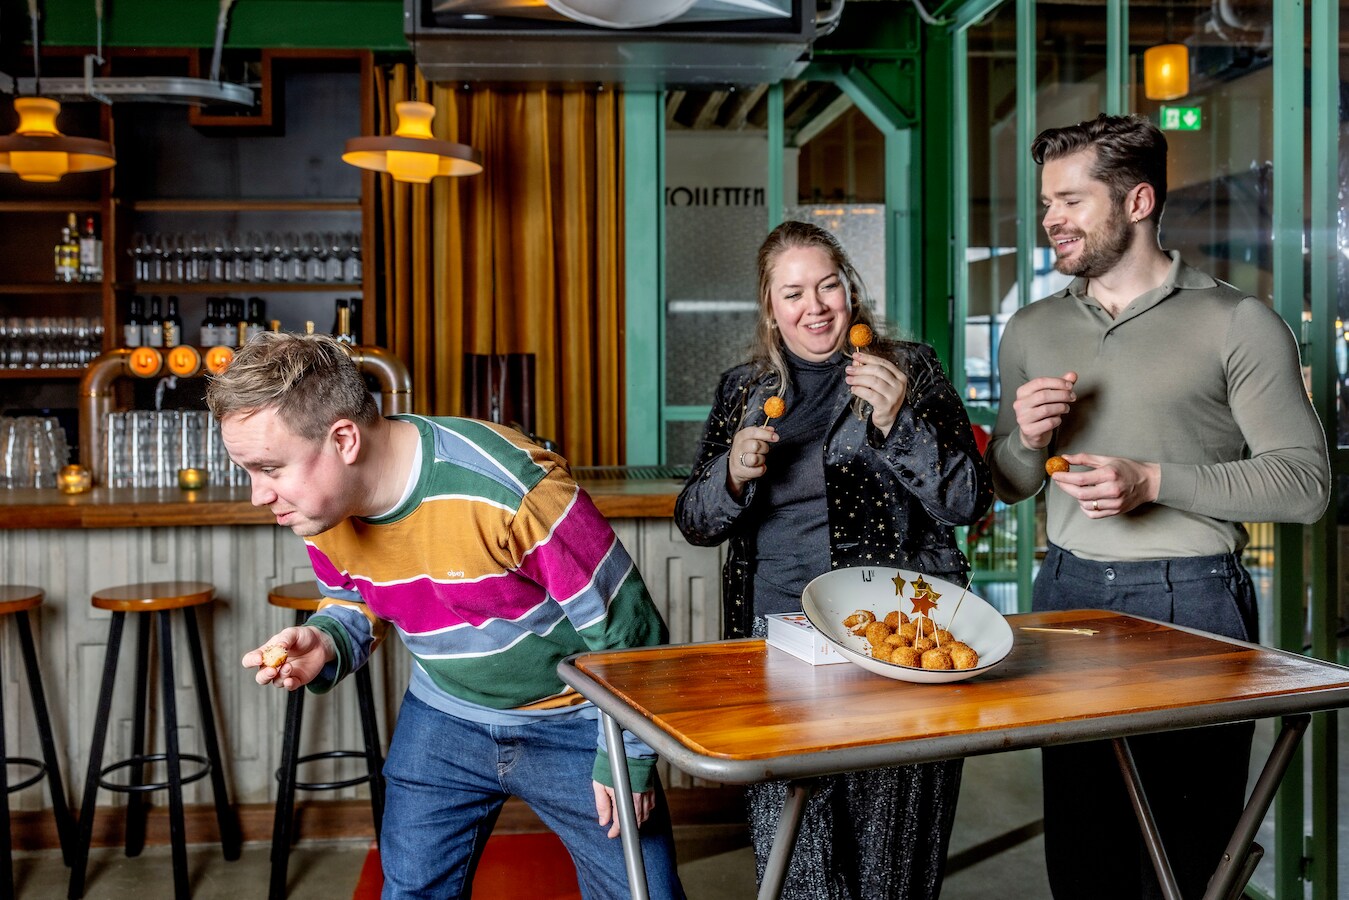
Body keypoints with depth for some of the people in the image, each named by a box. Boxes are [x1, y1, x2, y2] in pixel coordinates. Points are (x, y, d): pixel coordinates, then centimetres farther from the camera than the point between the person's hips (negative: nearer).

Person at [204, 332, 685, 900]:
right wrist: (324, 643, -15)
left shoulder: (509, 486, -33)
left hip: (572, 724, -4)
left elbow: (622, 622, -22)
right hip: (443, 721, 5)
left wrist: (628, 756, -14)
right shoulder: (322, 511, -11)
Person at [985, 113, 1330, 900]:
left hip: (1191, 602, -4)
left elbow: (1306, 481, -8)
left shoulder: (1235, 322, -3)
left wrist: (1154, 480, -18)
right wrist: (1026, 437, -4)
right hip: (1070, 596, 4)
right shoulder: (1032, 331, 11)